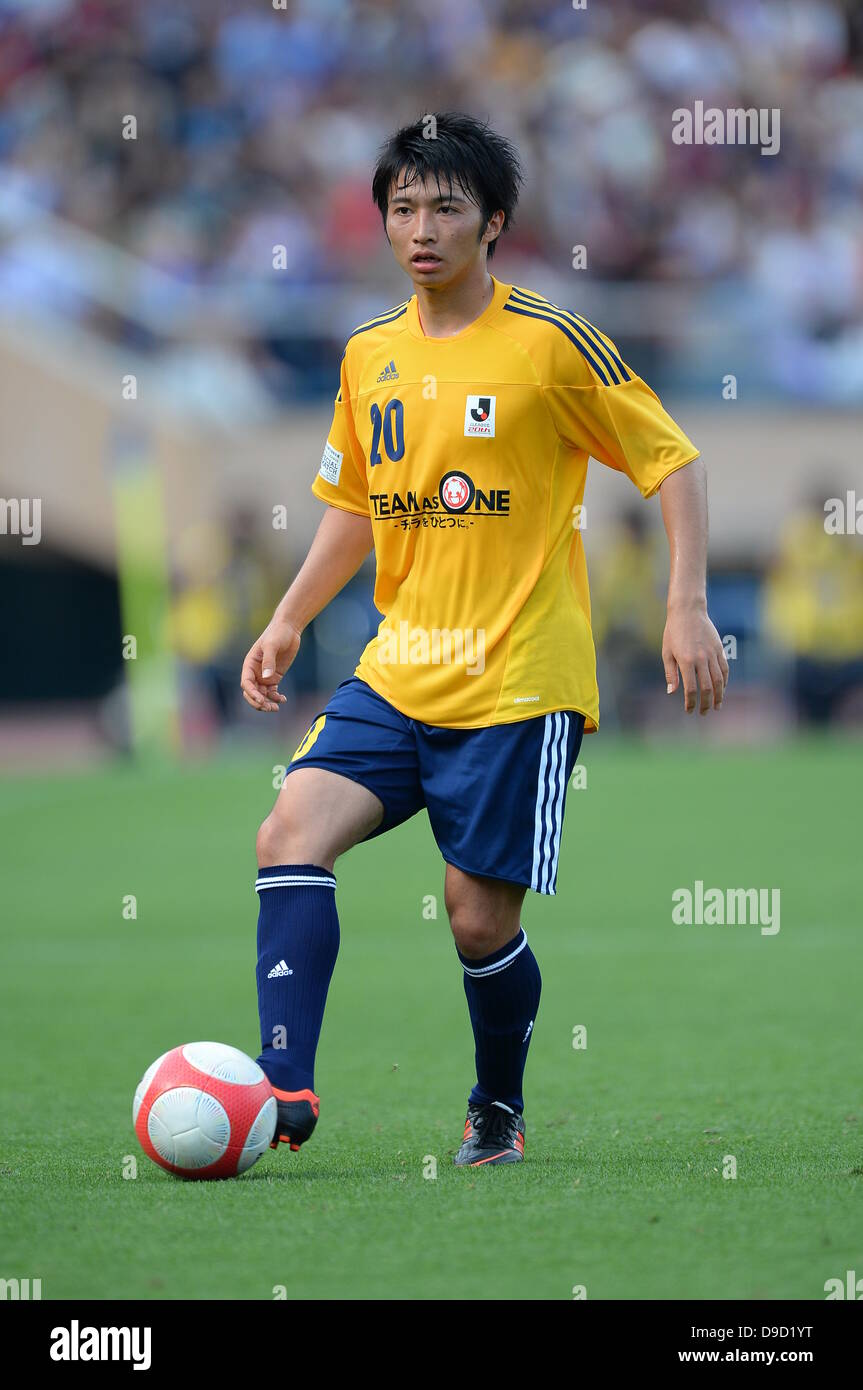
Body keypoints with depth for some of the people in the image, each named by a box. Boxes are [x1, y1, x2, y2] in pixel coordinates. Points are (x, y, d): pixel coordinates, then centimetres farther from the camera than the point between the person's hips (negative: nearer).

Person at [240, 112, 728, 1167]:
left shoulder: (551, 343, -7)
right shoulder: (370, 356, 10)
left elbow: (672, 464, -2)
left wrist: (687, 607, -11)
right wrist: (288, 623, 15)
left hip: (520, 684, -5)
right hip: (397, 675, 5)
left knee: (479, 915, -4)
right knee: (292, 833, -16)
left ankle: (498, 1109, 21)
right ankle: (285, 1088, -20)